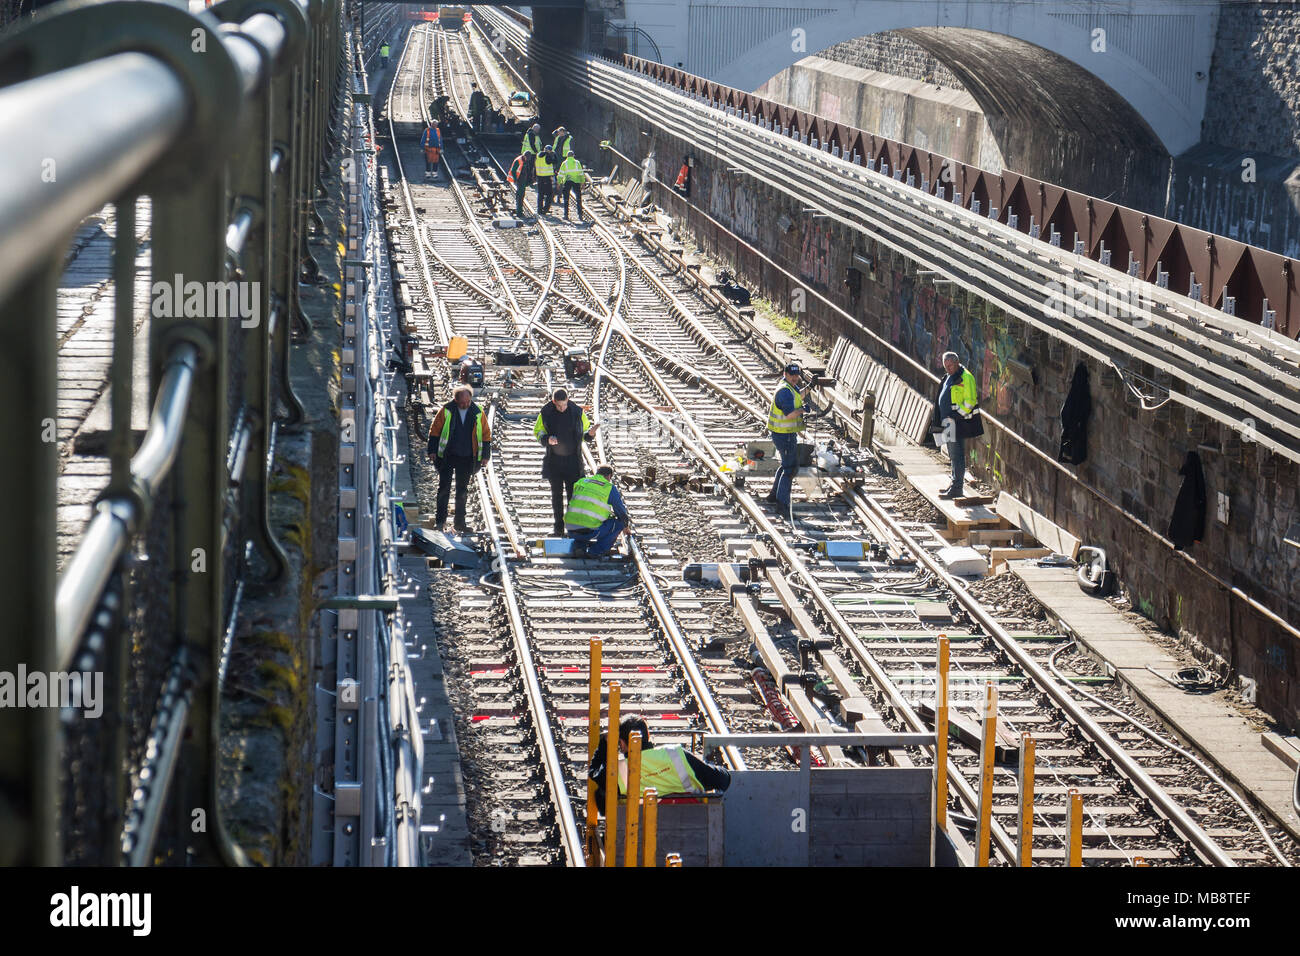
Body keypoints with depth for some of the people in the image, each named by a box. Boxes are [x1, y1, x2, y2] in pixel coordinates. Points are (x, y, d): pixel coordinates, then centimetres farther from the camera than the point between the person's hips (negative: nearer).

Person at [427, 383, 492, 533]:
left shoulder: (478, 413, 1)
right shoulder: (446, 411, -5)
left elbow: (486, 434, 9)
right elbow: (435, 430, 1)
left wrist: (485, 455, 5)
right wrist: (432, 450, -3)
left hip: (466, 458, 2)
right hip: (447, 457, -2)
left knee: (462, 490, 8)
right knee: (444, 488, -2)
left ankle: (460, 522, 15)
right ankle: (440, 520, 6)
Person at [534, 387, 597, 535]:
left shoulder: (577, 412, -4)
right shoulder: (546, 413, -5)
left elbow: (585, 429, 8)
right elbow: (537, 432, 4)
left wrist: (590, 433, -15)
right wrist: (547, 439, -17)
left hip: (572, 460, -1)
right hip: (554, 460, 1)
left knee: (572, 493, -4)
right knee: (557, 493, 5)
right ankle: (558, 527, 12)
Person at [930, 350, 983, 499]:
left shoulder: (966, 378, -10)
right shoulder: (948, 378, 19)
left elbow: (970, 401, -16)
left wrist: (958, 414, -18)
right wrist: (938, 420, 20)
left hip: (957, 422, -10)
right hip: (947, 422, 10)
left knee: (957, 455, -9)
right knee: (953, 455, 15)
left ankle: (957, 489, -10)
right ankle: (955, 483, 22)